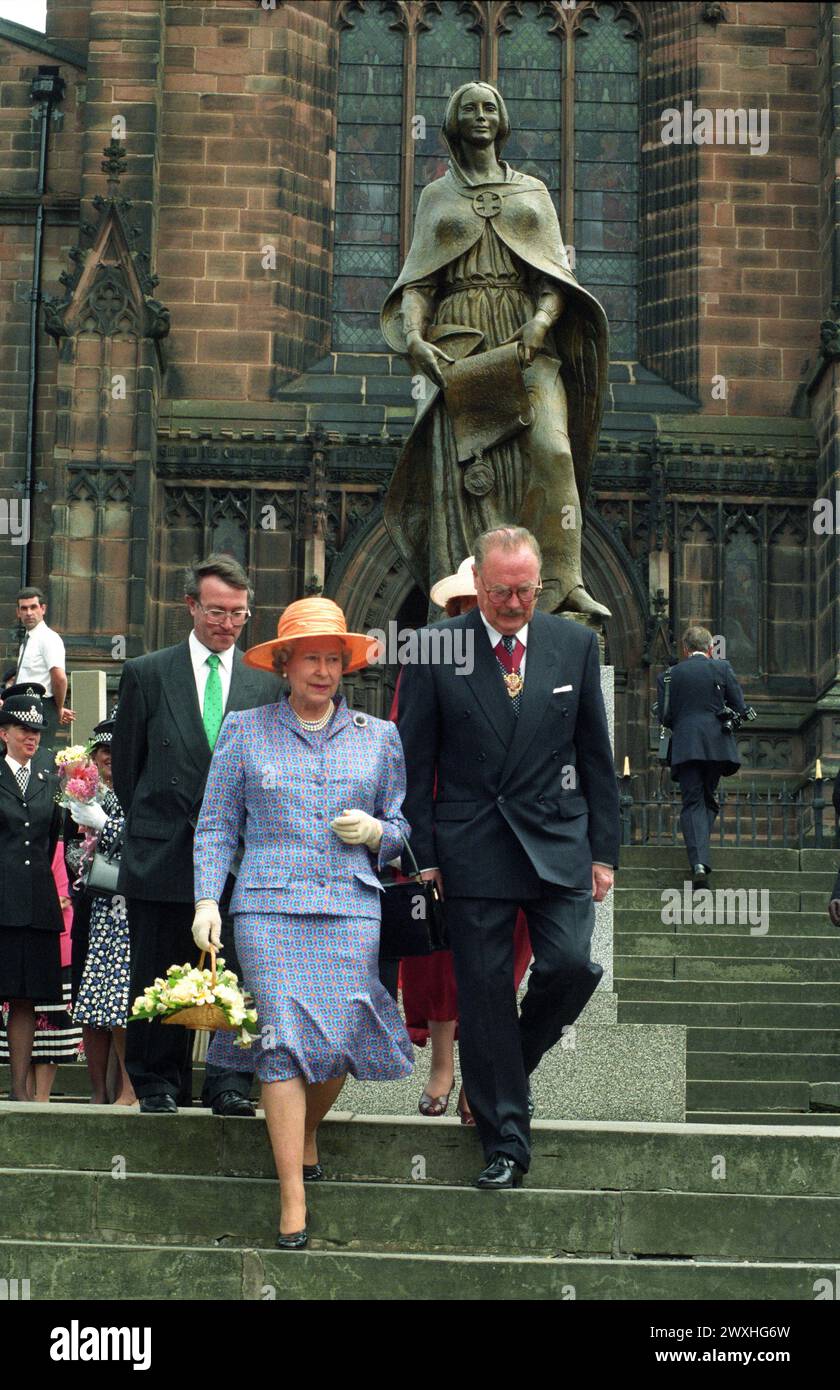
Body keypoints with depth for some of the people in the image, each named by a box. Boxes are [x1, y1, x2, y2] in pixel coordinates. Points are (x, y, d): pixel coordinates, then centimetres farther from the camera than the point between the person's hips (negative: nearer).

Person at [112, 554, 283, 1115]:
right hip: (163, 854, 0)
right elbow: (125, 763, 9)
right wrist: (152, 823, 7)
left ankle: (229, 1078, 6)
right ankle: (161, 1083, 18)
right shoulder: (147, 674, 5)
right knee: (160, 978, 6)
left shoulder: (267, 683, 8)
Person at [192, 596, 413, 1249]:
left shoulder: (379, 736, 12)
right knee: (285, 1041, -10)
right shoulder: (245, 730, 8)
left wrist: (375, 832, -4)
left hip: (350, 907, 2)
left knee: (339, 1041, -3)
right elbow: (216, 824, 9)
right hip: (268, 907, -2)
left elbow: (403, 824, 18)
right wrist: (207, 900, -1)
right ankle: (293, 1202, -6)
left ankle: (307, 1133, 31)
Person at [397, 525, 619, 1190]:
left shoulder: (575, 643, 4)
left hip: (558, 840, 2)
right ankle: (506, 1141, 13)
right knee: (484, 993, 2)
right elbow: (415, 760, 2)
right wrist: (423, 854, -2)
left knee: (570, 966, -12)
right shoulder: (435, 649, -2)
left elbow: (596, 753, 8)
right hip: (473, 847, -1)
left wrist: (604, 849, 5)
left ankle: (511, 1065, 20)